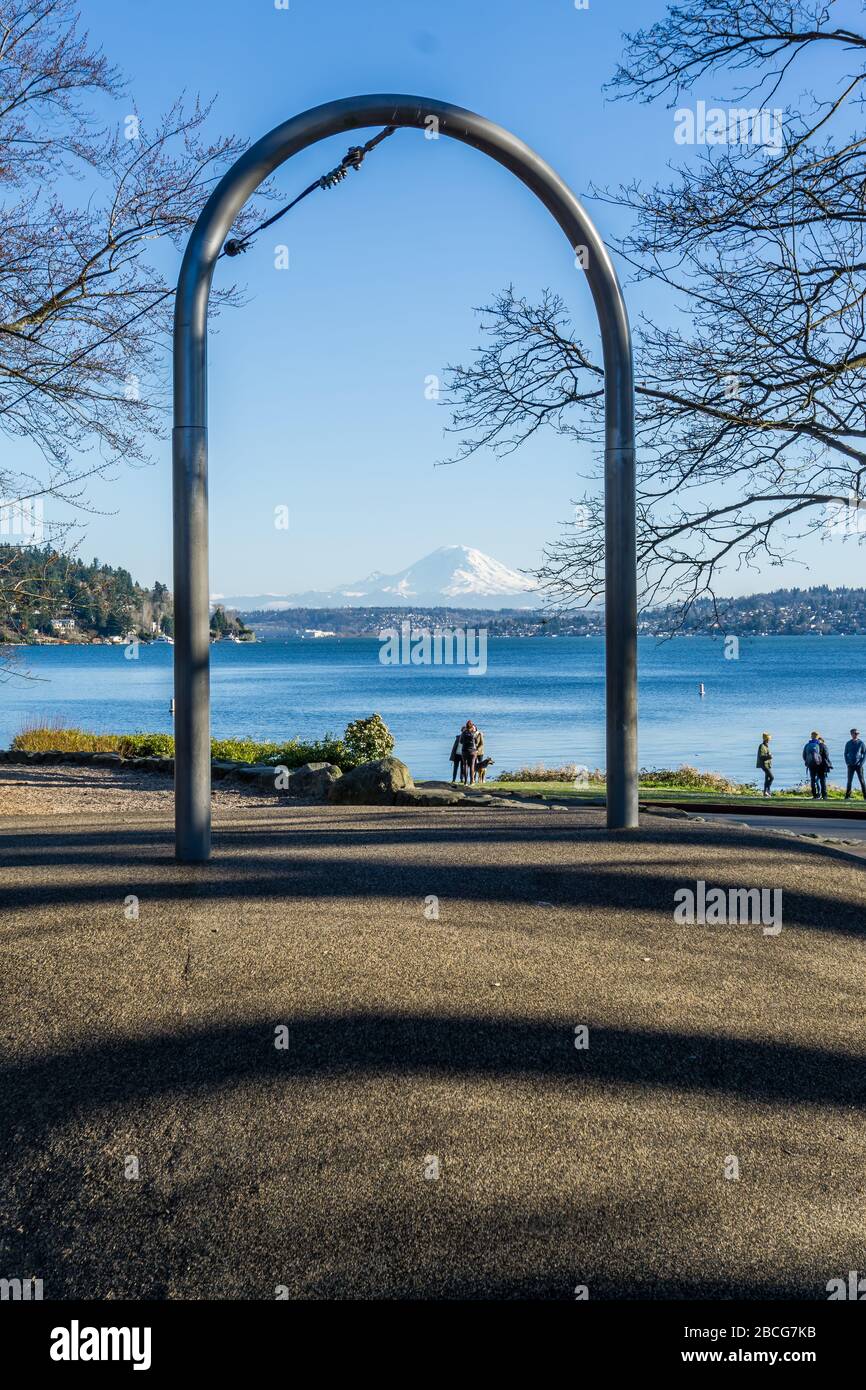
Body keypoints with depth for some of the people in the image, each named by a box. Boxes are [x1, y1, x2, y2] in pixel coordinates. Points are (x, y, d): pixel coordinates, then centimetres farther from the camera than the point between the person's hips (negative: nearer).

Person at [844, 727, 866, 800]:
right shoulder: (848, 743, 7)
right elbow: (845, 754, 14)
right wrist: (847, 763, 2)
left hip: (859, 765, -2)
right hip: (850, 765, 2)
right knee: (849, 781, 3)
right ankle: (847, 796, 7)